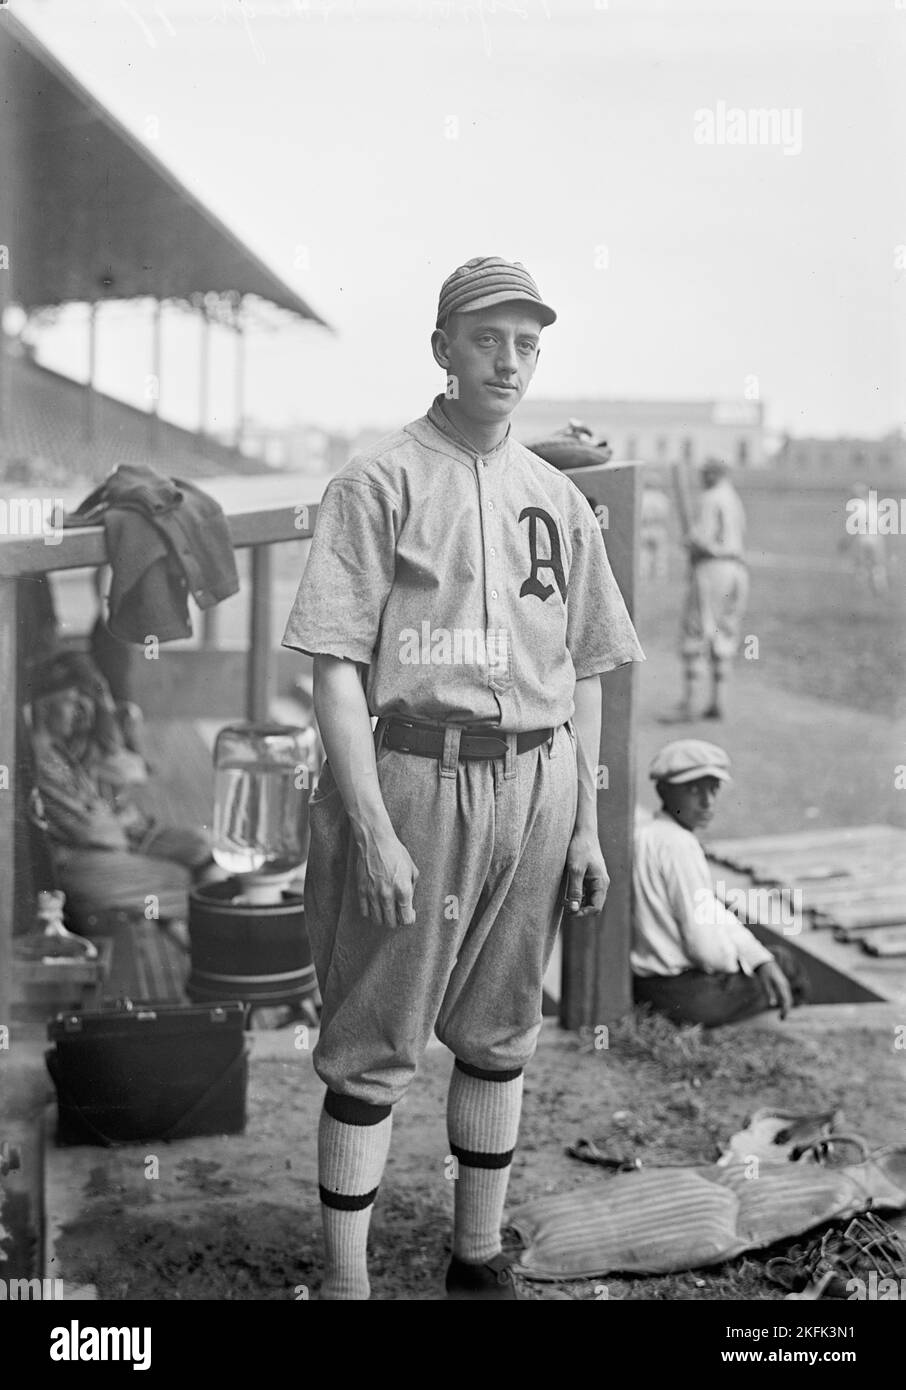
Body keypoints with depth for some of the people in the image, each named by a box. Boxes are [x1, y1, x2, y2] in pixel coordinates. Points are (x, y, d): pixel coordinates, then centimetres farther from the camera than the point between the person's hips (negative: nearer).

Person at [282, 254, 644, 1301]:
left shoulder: (558, 498, 13)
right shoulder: (379, 481, -3)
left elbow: (583, 670, 15)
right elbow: (336, 662, -9)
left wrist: (584, 823, 10)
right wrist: (372, 826, -17)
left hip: (534, 786, 5)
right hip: (410, 775, -5)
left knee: (499, 1034, 14)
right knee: (374, 1045, 1)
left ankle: (479, 1258, 30)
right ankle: (343, 1279, 14)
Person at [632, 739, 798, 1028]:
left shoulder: (646, 835, 7)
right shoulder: (678, 844, -22)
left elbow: (713, 913, 9)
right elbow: (706, 947, -23)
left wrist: (762, 959, 0)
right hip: (687, 995, -9)